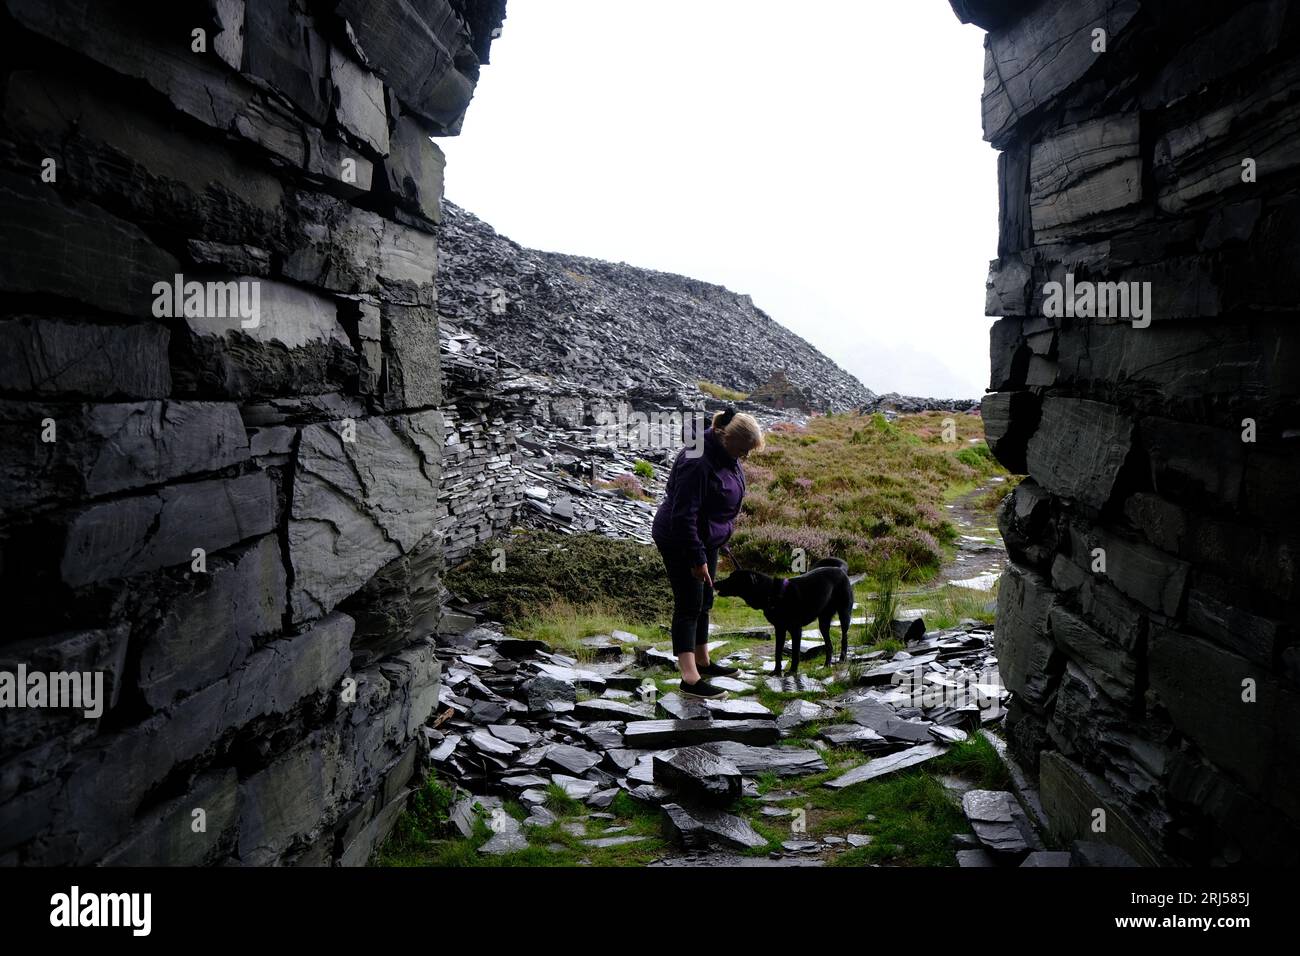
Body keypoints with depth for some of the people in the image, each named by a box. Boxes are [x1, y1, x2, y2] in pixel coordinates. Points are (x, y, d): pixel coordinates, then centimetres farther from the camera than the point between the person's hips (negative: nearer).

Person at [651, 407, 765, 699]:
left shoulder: (726, 455, 1)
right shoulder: (697, 462, -30)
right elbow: (684, 515, -29)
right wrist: (697, 559, -26)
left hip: (705, 539, 9)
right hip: (680, 542, -9)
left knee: (703, 602, 18)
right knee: (689, 606, -9)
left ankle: (702, 662, 32)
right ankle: (690, 680, -7)